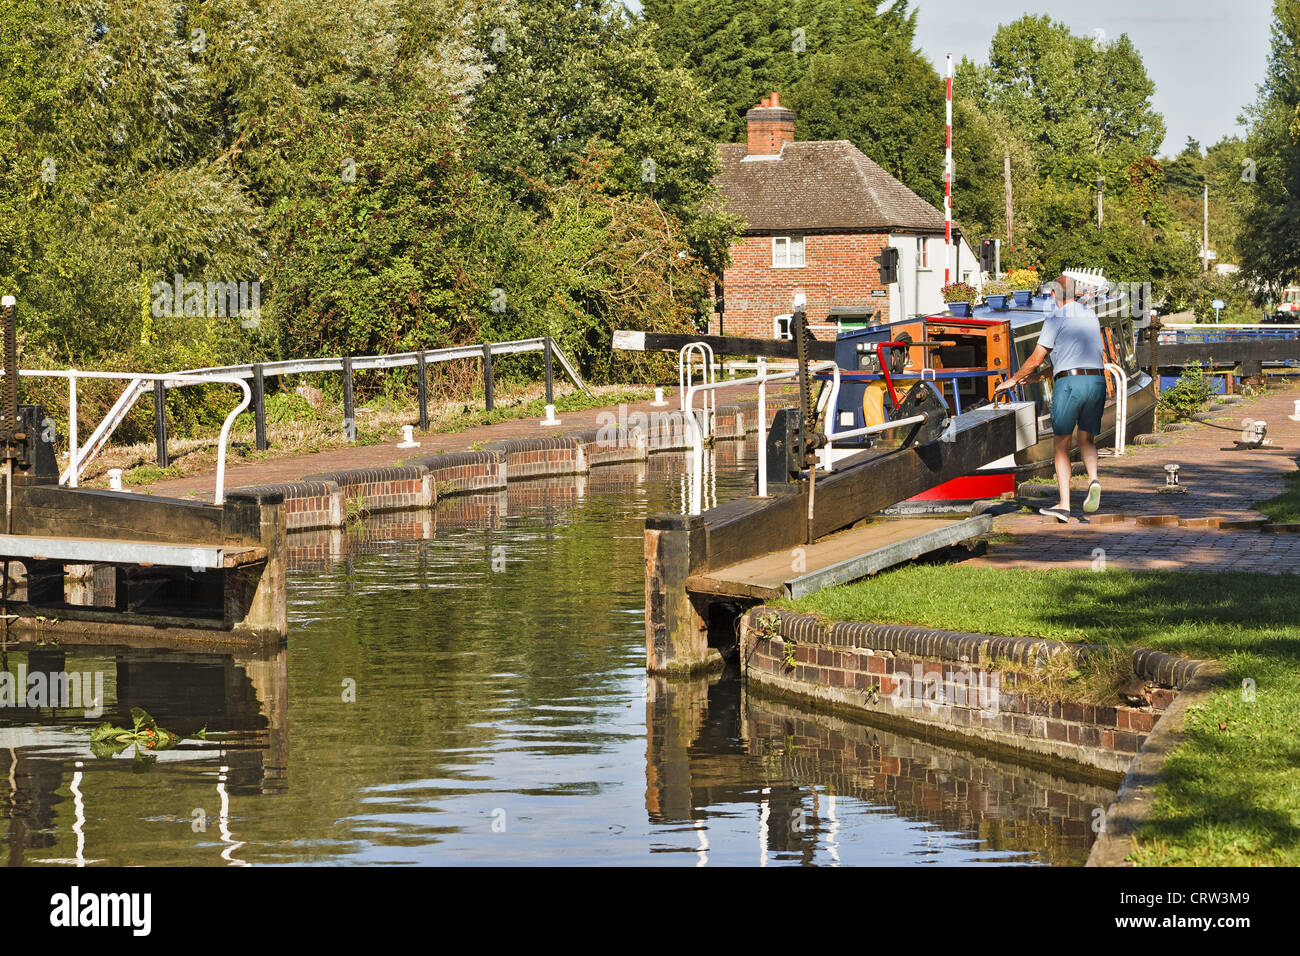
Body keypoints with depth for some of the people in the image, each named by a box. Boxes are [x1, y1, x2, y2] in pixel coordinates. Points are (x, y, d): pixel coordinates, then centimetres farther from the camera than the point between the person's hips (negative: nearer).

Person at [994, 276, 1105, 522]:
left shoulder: (1055, 320, -2)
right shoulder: (1091, 317, 17)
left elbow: (1036, 359, -2)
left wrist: (1012, 380, 15)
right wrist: (1040, 375, 33)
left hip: (1069, 383, -5)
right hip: (1098, 381, 5)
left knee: (1061, 445, 5)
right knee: (1087, 440, 19)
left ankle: (1064, 504, -2)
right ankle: (1093, 480, -11)